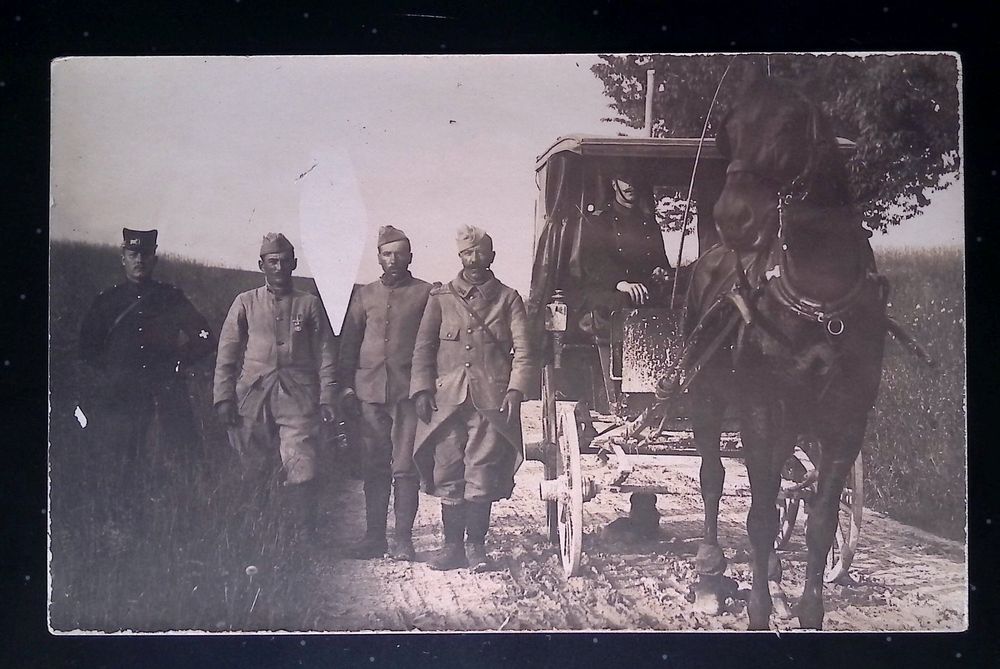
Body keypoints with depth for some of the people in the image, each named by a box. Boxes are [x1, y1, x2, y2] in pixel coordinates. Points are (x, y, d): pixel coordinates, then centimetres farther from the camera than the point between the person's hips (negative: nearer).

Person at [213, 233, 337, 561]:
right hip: (253, 399, 1)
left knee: (301, 472, -12)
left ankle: (296, 546, -8)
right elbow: (226, 354, 9)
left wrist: (327, 398, 1)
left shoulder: (310, 304, 10)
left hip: (298, 399, -1)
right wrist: (224, 397, 1)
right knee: (253, 473, 5)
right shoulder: (245, 303, 10)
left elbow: (325, 355, 9)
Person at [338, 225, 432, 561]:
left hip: (409, 393, -3)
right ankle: (374, 536, 12)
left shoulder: (426, 293, 6)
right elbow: (348, 343, 15)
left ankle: (403, 538, 2)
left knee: (405, 468, -4)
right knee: (374, 468, 5)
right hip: (370, 391, 3)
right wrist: (346, 386, 7)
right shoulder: (364, 295, 14)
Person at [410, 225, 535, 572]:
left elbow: (522, 350, 4)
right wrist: (422, 390, -1)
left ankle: (476, 546, 4)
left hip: (491, 399, -1)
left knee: (482, 474, -5)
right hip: (447, 398, 2)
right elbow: (423, 347, 10)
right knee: (448, 474, 2)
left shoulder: (507, 299, 10)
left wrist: (515, 390, -9)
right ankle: (452, 546, 10)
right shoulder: (440, 297, 12)